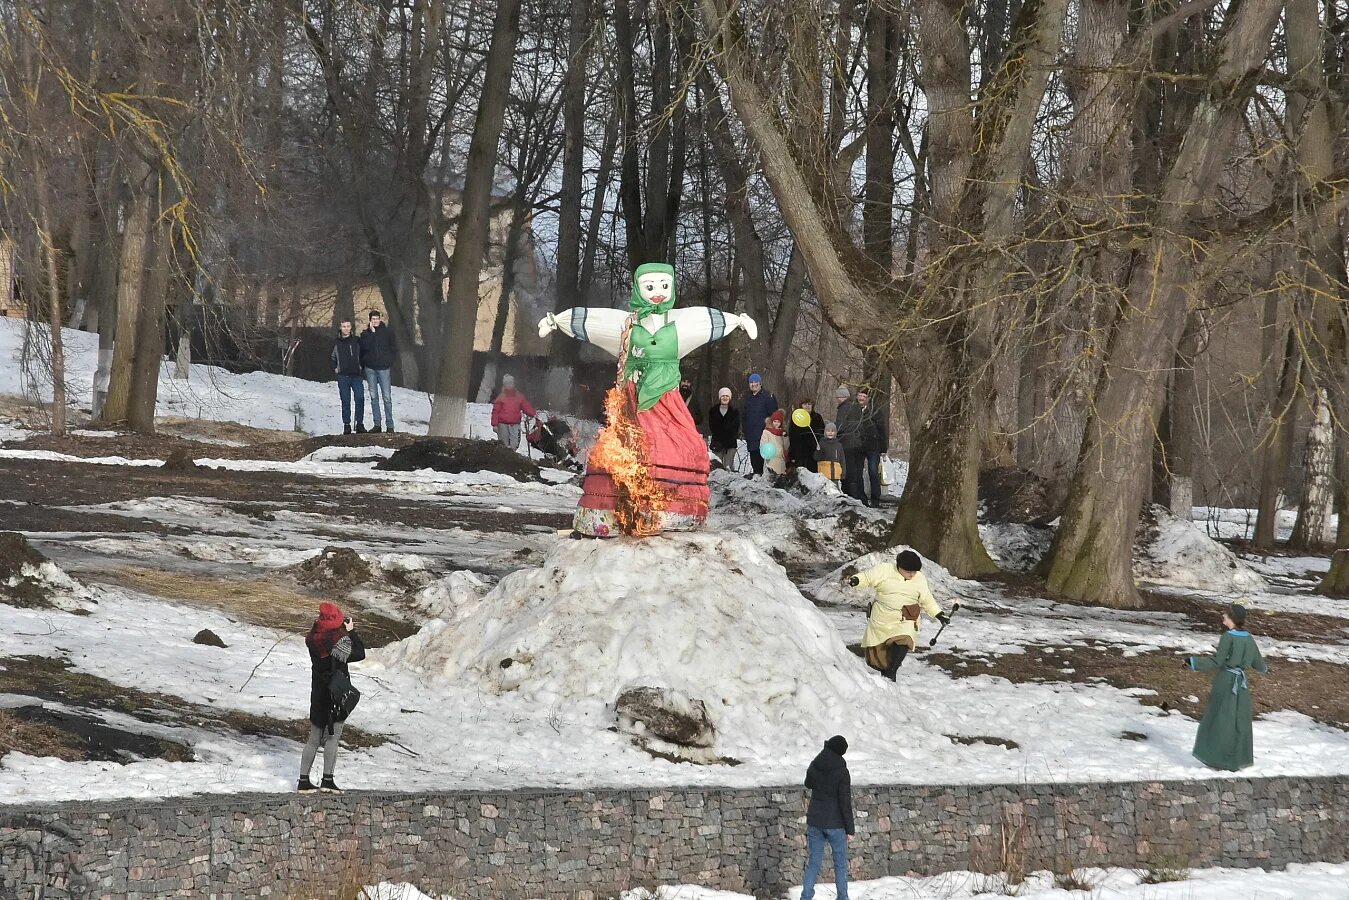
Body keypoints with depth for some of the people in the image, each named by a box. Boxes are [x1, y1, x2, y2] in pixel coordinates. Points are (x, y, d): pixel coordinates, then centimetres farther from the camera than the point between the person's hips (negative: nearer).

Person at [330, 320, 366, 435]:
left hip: (356, 375, -1)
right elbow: (332, 358, 22)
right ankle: (346, 424, 4)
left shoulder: (357, 341, 6)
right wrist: (334, 368, 9)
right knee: (345, 401, 1)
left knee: (360, 398, -11)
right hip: (343, 376, 1)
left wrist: (361, 365, 6)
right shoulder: (336, 342, 7)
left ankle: (360, 423, -4)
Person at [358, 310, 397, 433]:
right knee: (374, 397, 6)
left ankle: (389, 425, -4)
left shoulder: (388, 332, 3)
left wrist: (389, 361, 0)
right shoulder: (366, 333, 6)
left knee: (387, 397, -5)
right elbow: (364, 347, -9)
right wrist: (371, 332, -12)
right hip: (370, 368, 2)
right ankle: (376, 424, 10)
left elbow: (394, 349, 9)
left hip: (384, 368, -2)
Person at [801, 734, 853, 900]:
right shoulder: (841, 772, -16)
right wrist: (850, 829, -7)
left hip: (814, 822, 4)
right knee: (840, 864, 10)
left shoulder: (814, 766, -2)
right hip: (835, 824, -4)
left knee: (813, 863, 10)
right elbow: (845, 802, -14)